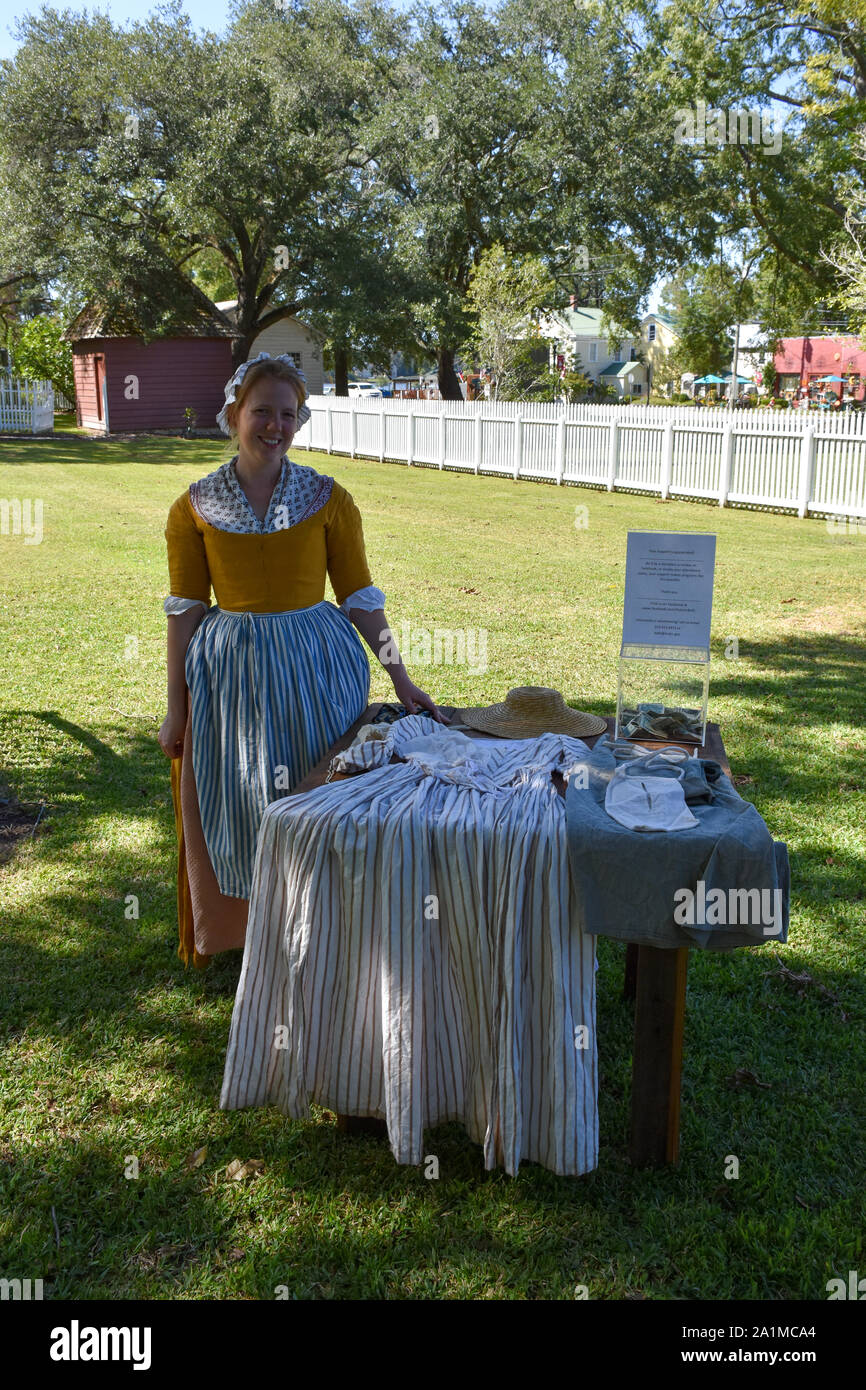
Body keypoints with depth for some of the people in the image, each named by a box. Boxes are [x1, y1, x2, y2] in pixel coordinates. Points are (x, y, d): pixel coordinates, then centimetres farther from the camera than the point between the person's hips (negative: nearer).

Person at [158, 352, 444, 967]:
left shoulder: (328, 498, -2)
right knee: (239, 804, 10)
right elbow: (186, 610, 3)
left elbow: (360, 596, 1)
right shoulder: (194, 507, -1)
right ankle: (248, 929, 31)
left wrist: (401, 678, -3)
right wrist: (175, 707, 4)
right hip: (231, 672, 1)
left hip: (318, 664, 0)